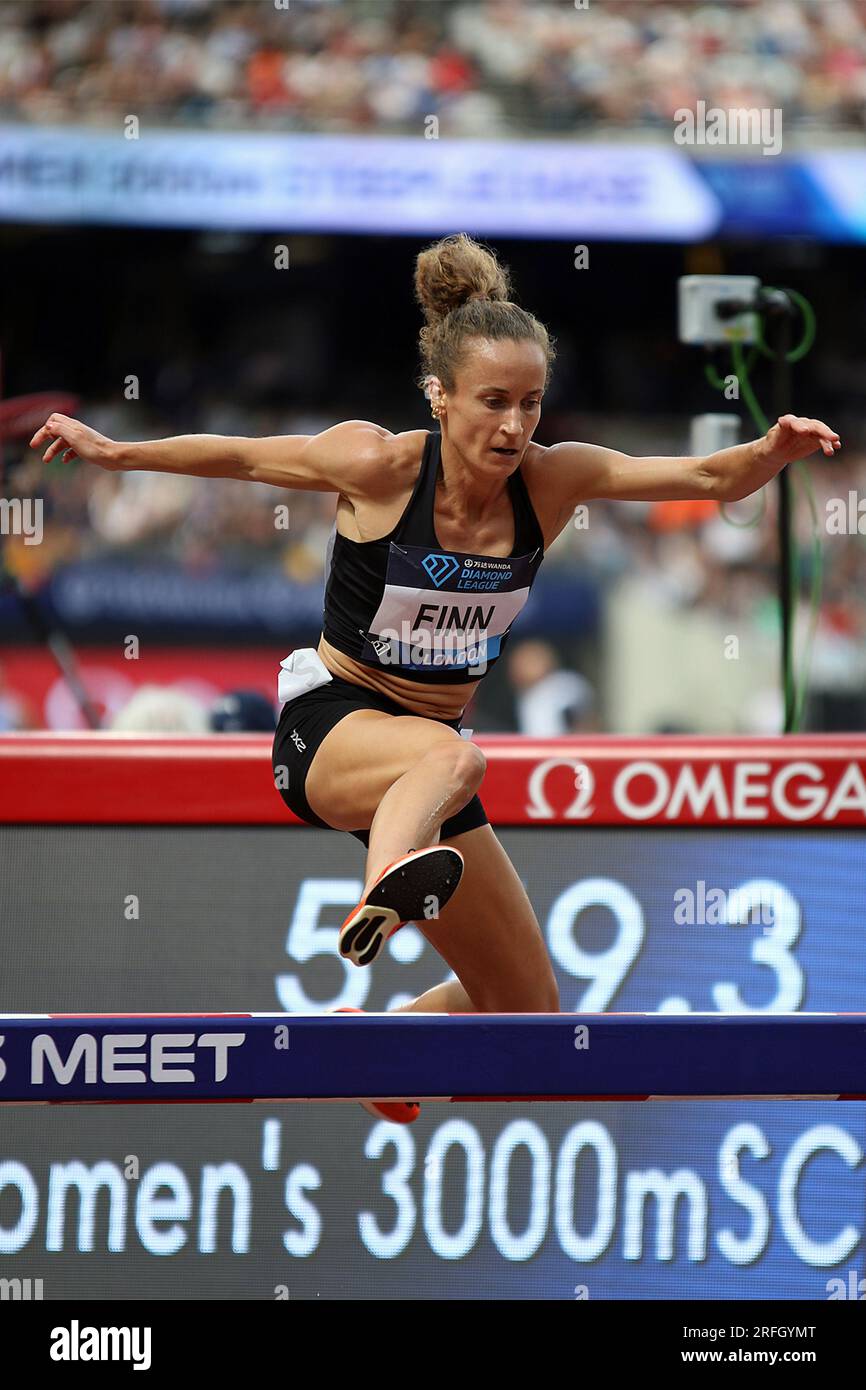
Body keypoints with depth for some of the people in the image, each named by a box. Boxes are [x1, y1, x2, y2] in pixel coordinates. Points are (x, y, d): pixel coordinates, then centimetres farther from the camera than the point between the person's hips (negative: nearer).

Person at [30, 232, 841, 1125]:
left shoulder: (550, 480, -8)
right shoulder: (380, 466, -16)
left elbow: (706, 479, -15)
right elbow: (243, 457, -1)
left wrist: (771, 452, -34)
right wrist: (113, 452, -3)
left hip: (426, 757, 6)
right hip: (330, 725, -6)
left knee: (524, 1006, 7)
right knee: (448, 755, -42)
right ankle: (387, 886, -73)